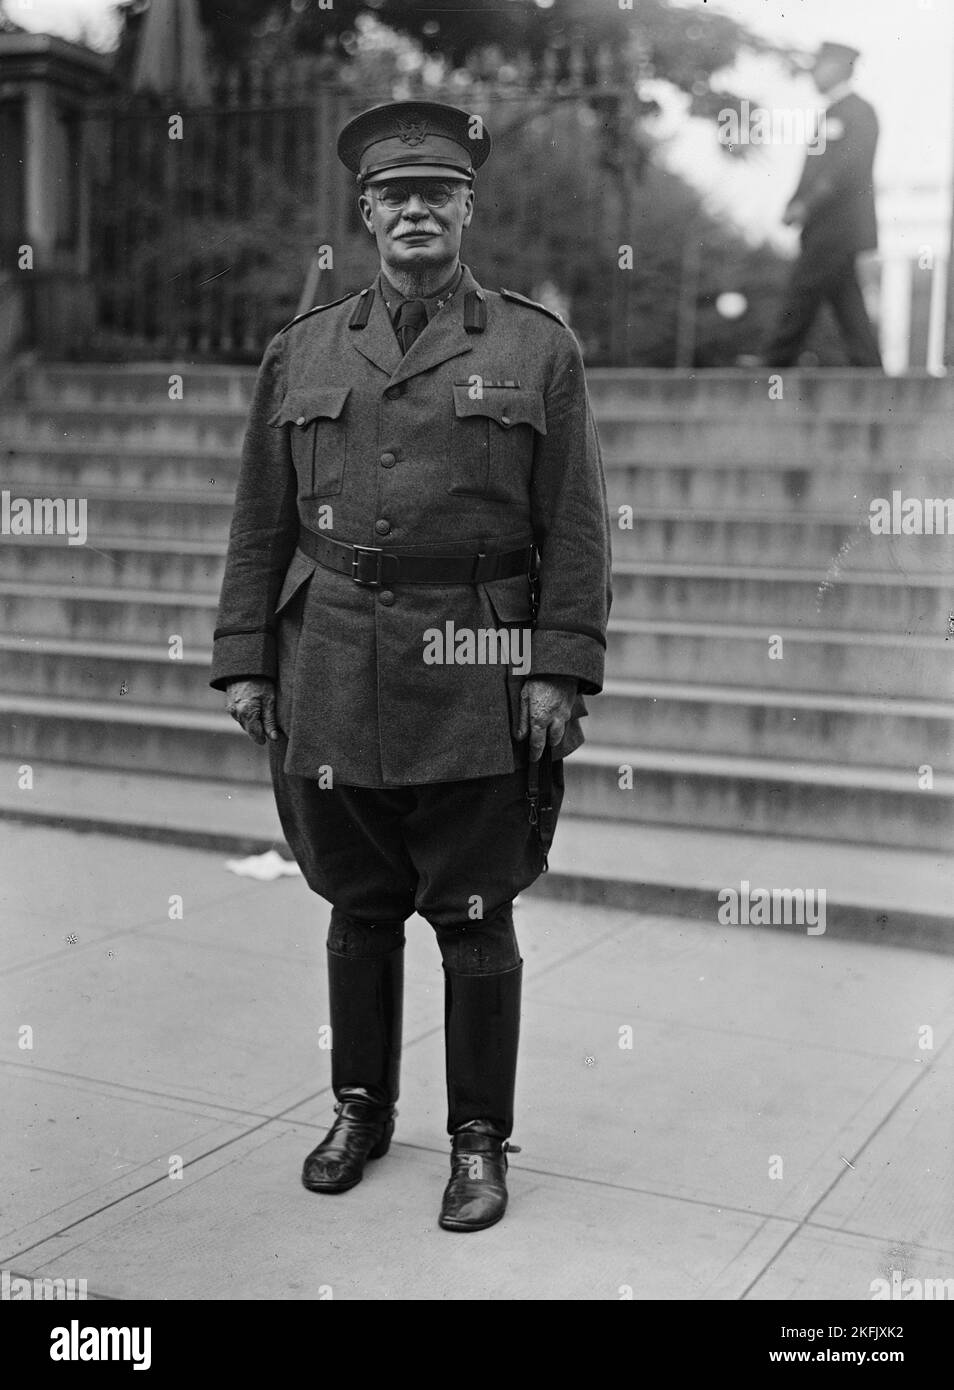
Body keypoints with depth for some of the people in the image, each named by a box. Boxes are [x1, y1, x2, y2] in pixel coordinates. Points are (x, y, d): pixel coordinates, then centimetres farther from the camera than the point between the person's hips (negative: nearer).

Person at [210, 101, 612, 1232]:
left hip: (477, 691, -2)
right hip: (334, 680, 3)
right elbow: (260, 522, 11)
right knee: (359, 910, 14)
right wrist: (244, 660, 5)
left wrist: (562, 670, -8)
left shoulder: (538, 348, 3)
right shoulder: (301, 352, 10)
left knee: (475, 924, 5)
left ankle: (480, 1141, 21)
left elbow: (575, 529, 0)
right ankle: (361, 1111, 32)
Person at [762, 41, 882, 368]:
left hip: (839, 227, -9)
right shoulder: (830, 113, 21)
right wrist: (794, 205, 7)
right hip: (824, 227, 9)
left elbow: (850, 169, -18)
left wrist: (806, 205, -20)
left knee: (801, 294, -8)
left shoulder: (859, 111, -8)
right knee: (847, 304, 7)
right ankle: (869, 369, 8)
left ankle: (776, 365, -5)